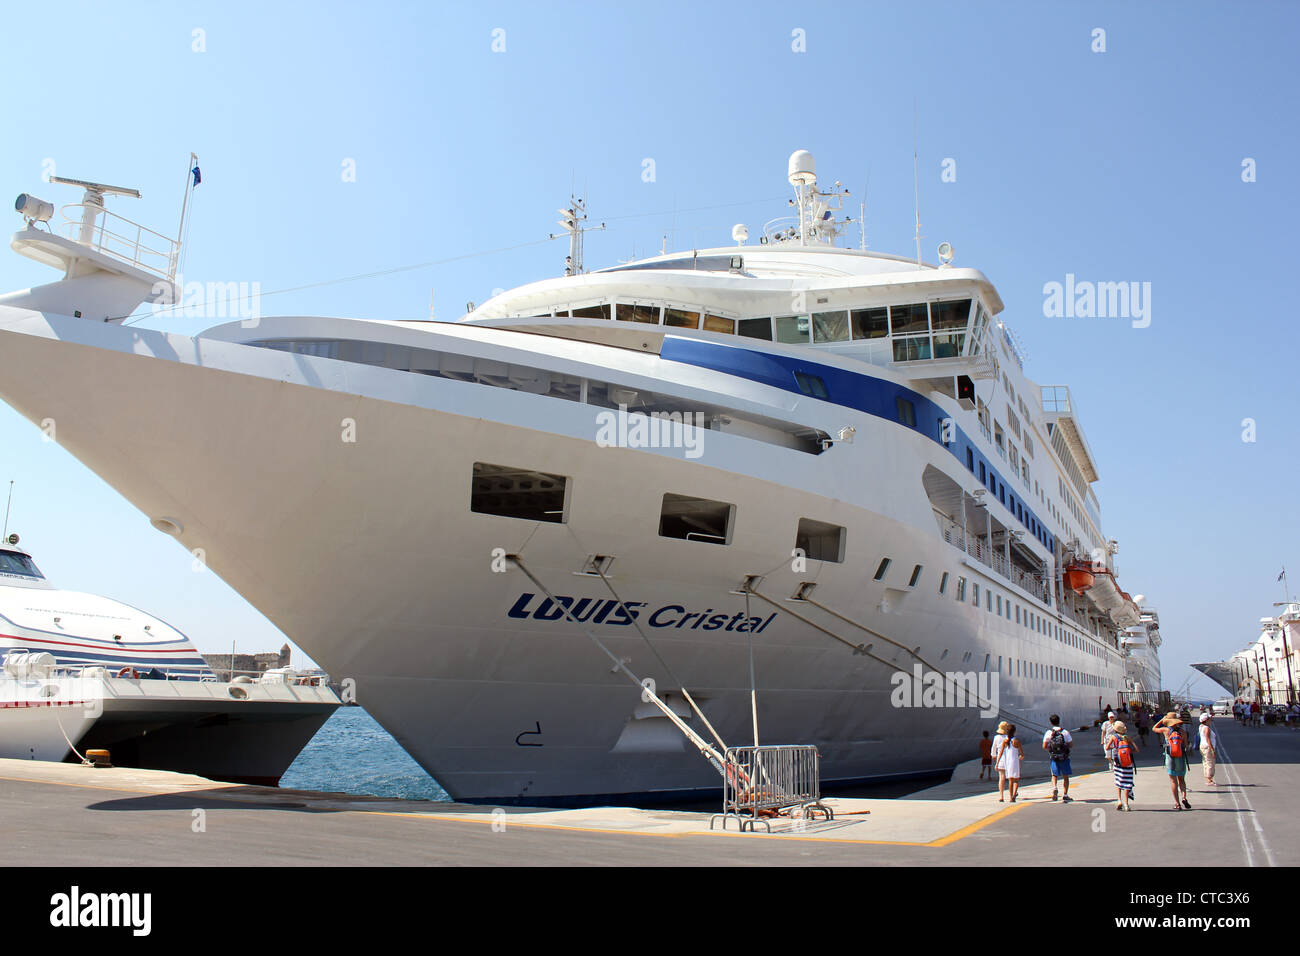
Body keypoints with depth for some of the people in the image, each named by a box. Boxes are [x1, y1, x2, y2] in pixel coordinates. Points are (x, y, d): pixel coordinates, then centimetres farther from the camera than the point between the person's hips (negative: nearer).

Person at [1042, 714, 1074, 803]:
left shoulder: (1048, 733, -4)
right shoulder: (1065, 732, -6)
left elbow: (1044, 747, -5)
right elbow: (1072, 746, -4)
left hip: (1054, 758, 0)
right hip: (1064, 757, 0)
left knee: (1054, 775, 14)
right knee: (1065, 776, 12)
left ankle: (1054, 788, -13)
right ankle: (1066, 795, 11)